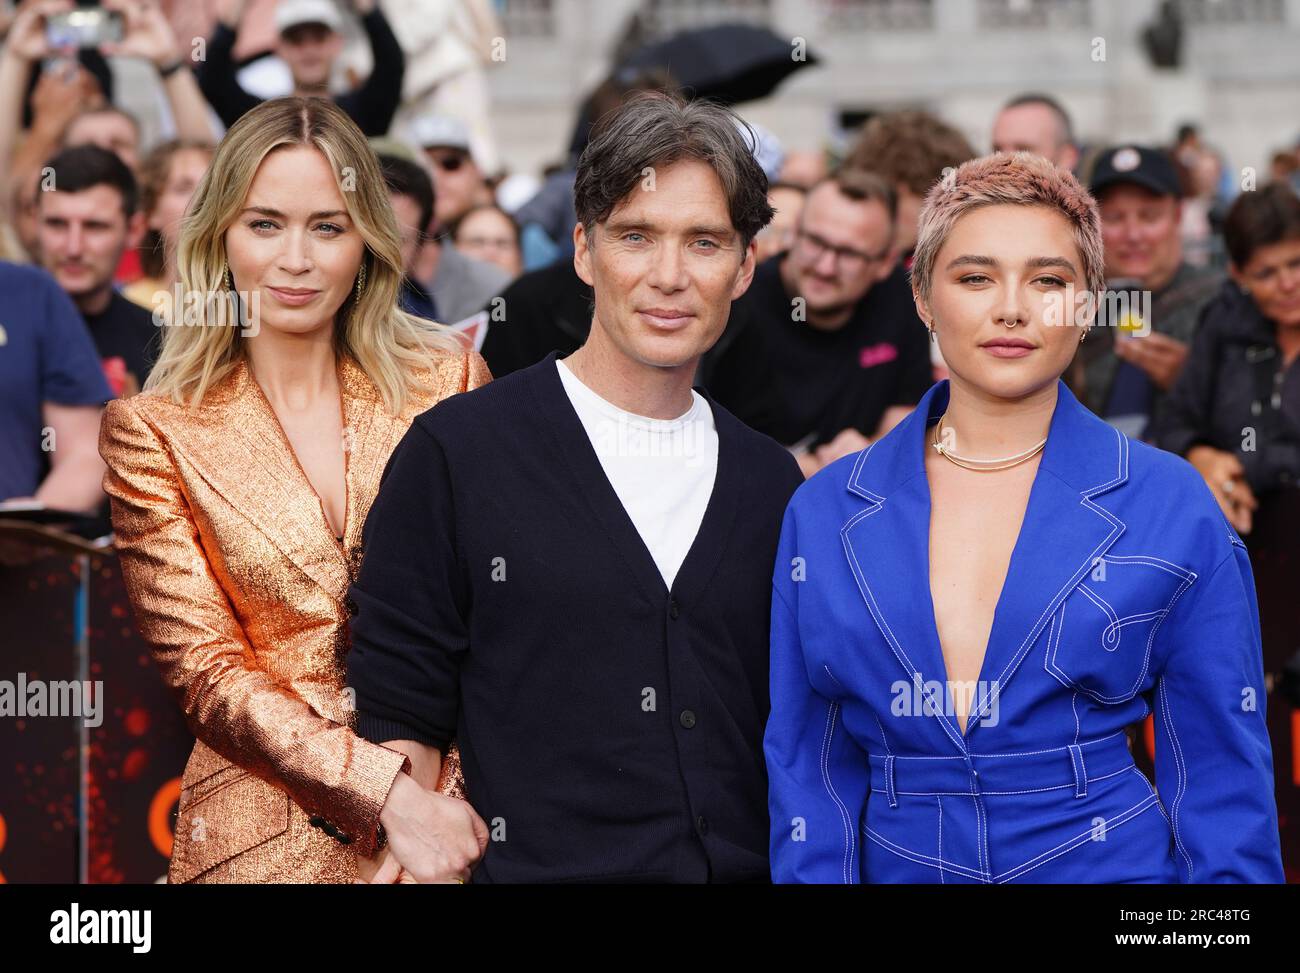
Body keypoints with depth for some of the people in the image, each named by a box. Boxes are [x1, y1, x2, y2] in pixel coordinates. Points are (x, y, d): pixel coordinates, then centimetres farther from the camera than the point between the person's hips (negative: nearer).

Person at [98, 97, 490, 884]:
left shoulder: (450, 382, 1)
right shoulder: (155, 432, -2)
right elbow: (207, 670, -6)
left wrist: (438, 798, -12)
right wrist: (383, 794, -18)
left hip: (448, 814, 1)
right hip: (264, 839, -1)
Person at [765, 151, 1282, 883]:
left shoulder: (1172, 507, -5)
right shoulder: (825, 514, 1)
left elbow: (1223, 781, -3)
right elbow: (812, 774, 4)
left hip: (1115, 866, -2)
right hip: (897, 866, 2)